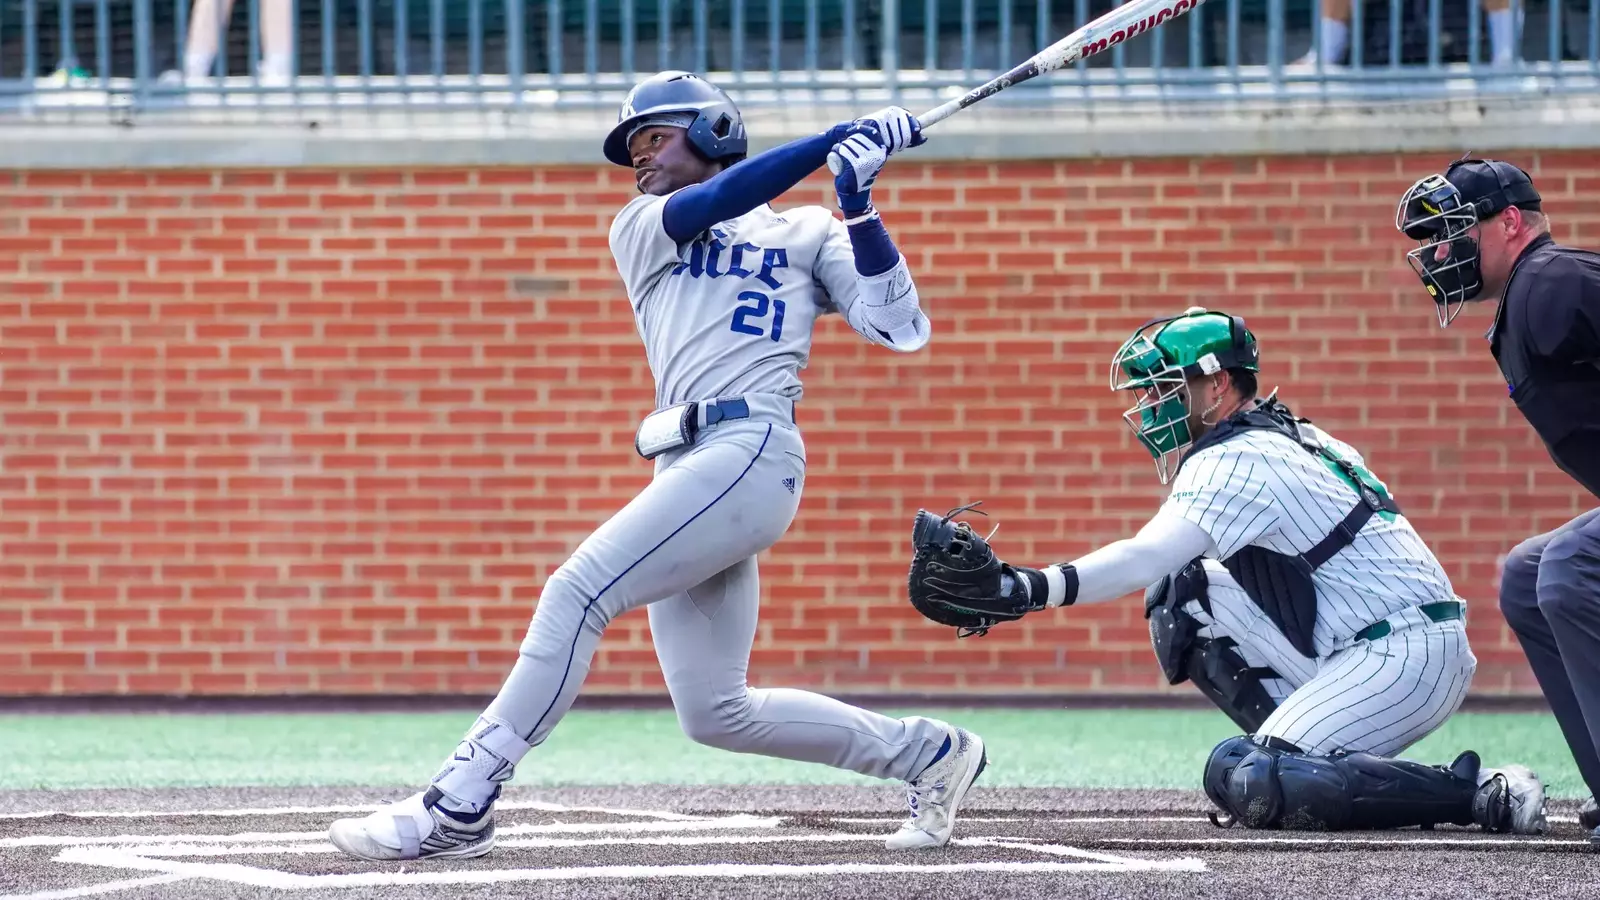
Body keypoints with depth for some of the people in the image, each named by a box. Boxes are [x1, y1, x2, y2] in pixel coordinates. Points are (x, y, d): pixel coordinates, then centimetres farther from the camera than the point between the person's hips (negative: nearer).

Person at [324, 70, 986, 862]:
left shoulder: (807, 233, 14)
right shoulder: (641, 229, 22)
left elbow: (899, 327, 3)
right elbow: (709, 204, 1)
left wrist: (857, 208, -5)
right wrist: (836, 143, -6)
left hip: (750, 451, -6)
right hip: (689, 470, 6)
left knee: (577, 592, -20)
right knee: (716, 715, 3)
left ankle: (457, 805, -20)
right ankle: (927, 753, 19)